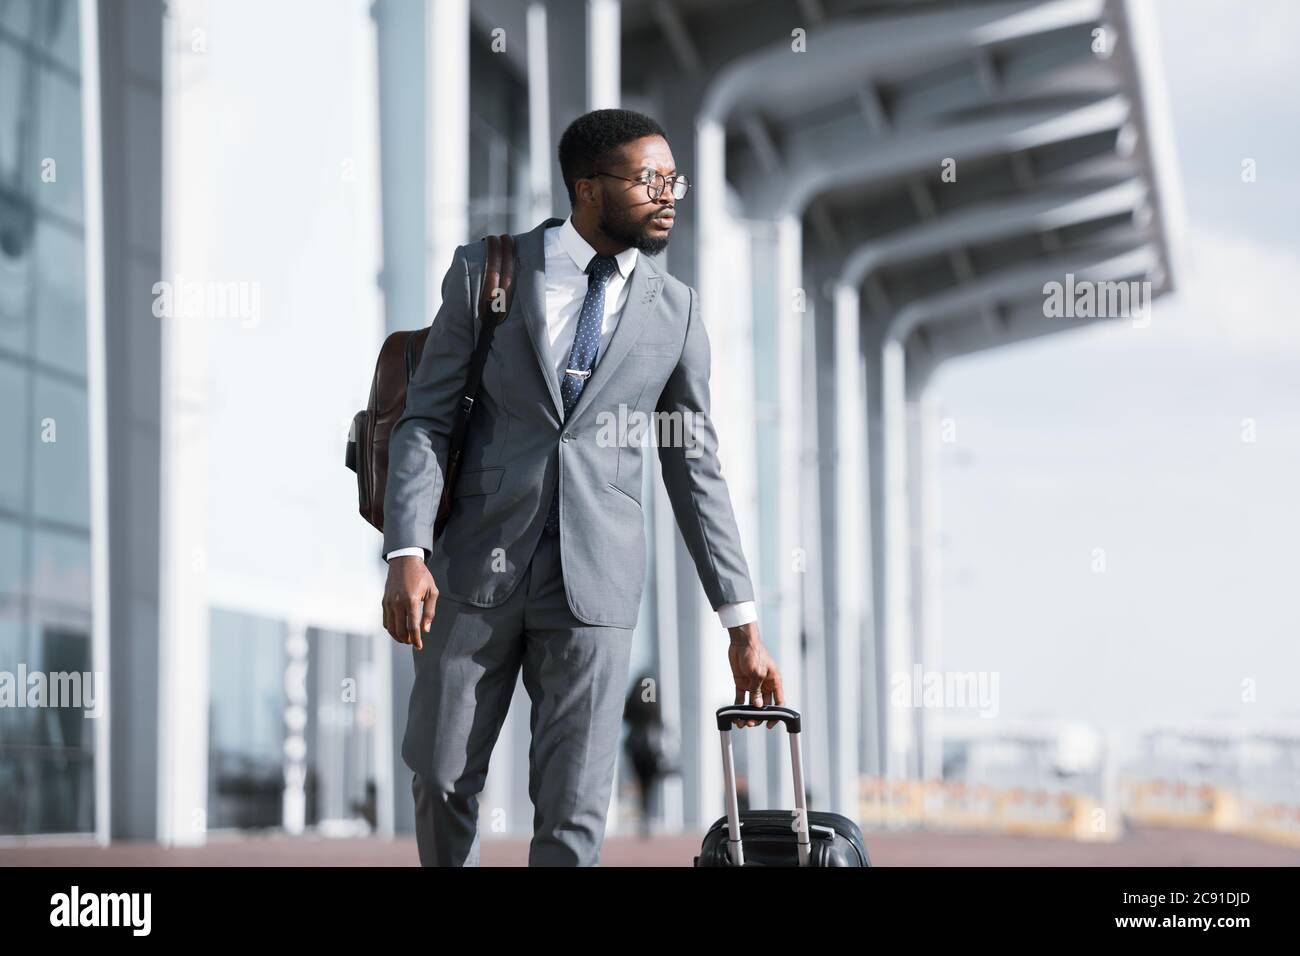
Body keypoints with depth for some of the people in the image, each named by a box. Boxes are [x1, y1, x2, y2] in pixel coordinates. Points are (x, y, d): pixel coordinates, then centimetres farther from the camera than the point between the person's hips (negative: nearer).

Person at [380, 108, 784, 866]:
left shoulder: (676, 311, 6)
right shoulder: (487, 271, 2)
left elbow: (696, 469, 9)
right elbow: (426, 418, -1)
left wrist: (742, 623, 6)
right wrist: (407, 554, -14)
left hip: (596, 582, 1)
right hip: (478, 567, 0)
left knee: (574, 810, -3)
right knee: (443, 778, 7)